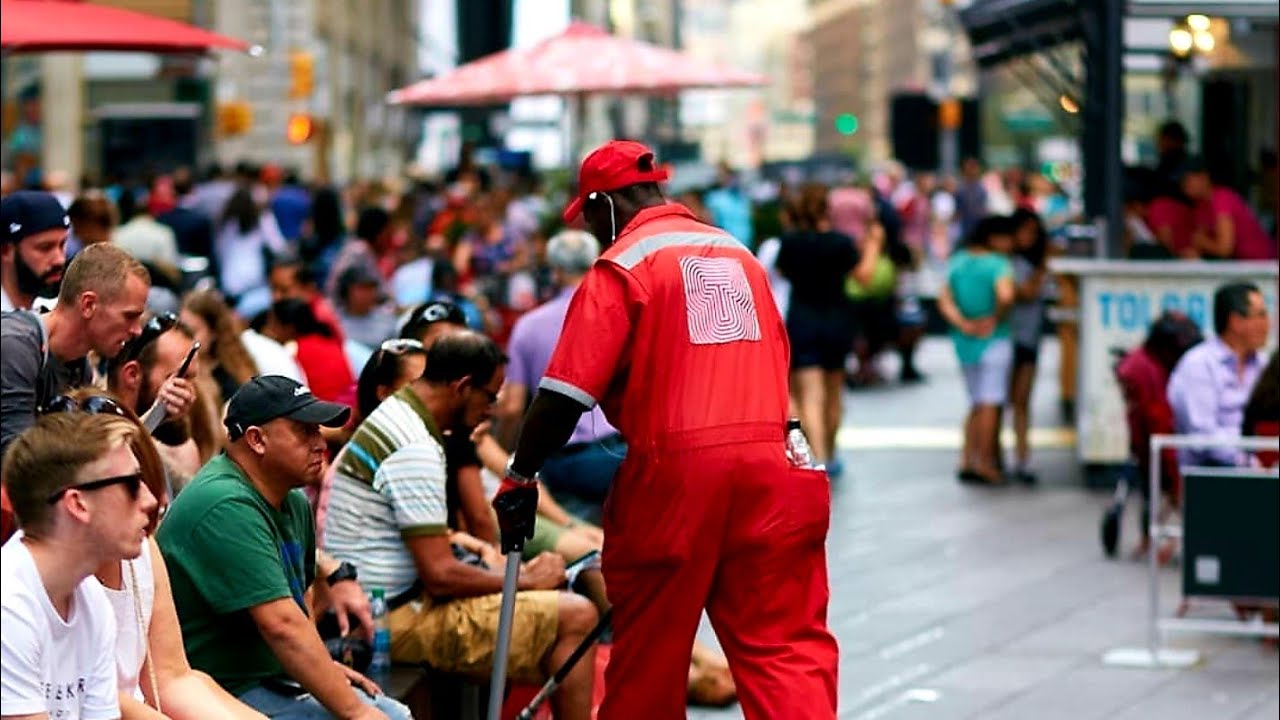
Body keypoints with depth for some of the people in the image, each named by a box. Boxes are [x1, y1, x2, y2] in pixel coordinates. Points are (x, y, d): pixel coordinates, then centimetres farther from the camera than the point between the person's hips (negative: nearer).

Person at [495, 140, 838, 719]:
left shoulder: (622, 265, -3)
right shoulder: (739, 254, 15)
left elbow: (567, 393, -8)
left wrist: (520, 476, 0)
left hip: (676, 474, -4)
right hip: (769, 464, 4)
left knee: (647, 655, 10)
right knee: (787, 644, 0)